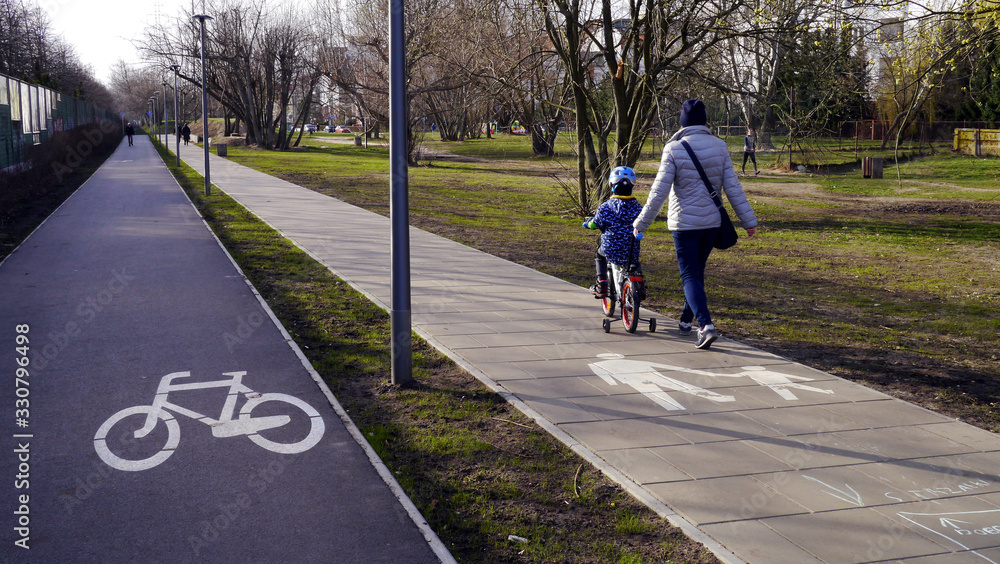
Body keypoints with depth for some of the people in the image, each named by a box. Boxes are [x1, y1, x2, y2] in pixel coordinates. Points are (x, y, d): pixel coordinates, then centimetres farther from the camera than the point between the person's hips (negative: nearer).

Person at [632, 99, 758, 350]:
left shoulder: (674, 149, -12)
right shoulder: (719, 146, -1)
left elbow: (659, 191, -13)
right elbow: (732, 187, -2)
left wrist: (640, 224, -6)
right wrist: (748, 220, 4)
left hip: (684, 223, -4)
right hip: (712, 222, 4)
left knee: (690, 276, 0)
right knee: (697, 271, 21)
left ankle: (706, 325, -18)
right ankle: (686, 320, 34)